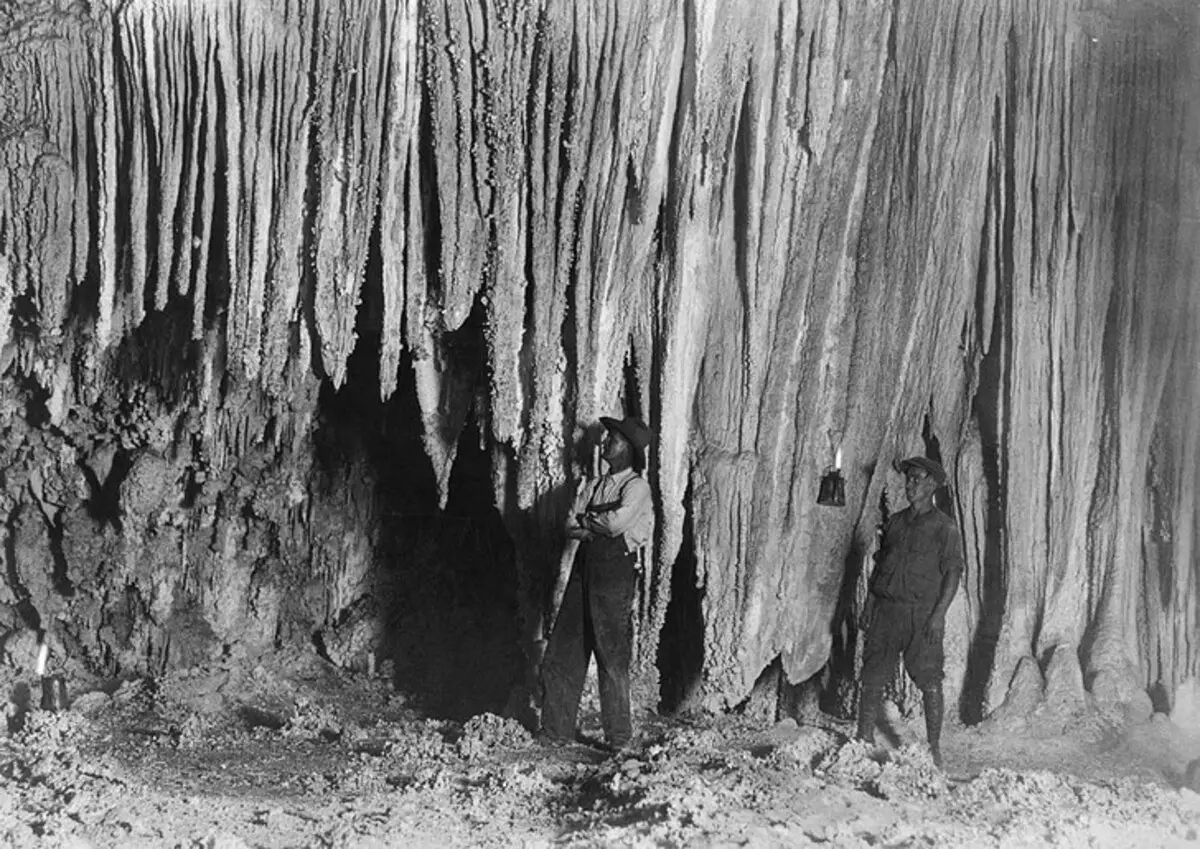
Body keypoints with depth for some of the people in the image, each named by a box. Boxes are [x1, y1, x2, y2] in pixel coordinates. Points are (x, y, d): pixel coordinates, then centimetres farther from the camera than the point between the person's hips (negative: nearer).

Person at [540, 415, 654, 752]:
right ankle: (556, 730, 11)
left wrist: (587, 520, 1)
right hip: (585, 567, 7)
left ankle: (619, 736, 5)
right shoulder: (595, 486, 19)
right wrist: (599, 525, -8)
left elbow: (618, 522, -16)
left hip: (616, 570, -7)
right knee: (561, 652, 4)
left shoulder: (637, 486, -2)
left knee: (612, 656, -4)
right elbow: (571, 526, 11)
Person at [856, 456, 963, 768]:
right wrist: (870, 601, 10)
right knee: (873, 675, 3)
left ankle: (934, 748, 6)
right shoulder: (895, 522, 14)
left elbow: (953, 572, -6)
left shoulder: (944, 528, -2)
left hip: (922, 613, -5)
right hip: (886, 609, 5)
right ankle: (864, 739, 10)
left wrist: (939, 613, -14)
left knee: (929, 681, -2)